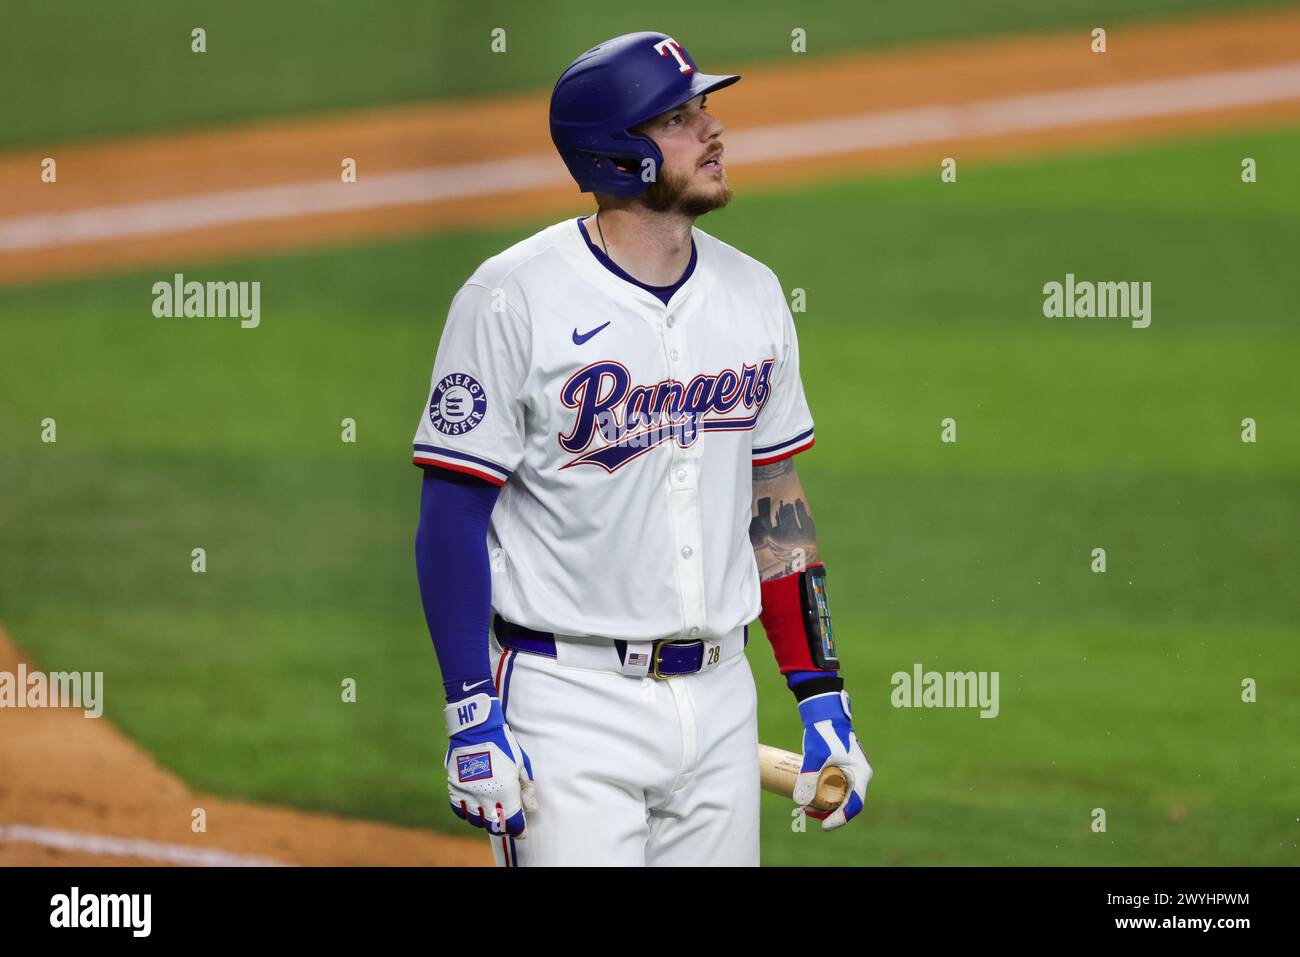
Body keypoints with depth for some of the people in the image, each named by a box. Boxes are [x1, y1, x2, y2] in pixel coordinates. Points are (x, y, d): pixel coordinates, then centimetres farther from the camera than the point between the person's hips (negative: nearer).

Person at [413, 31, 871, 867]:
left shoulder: (753, 294, 9)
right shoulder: (514, 298, -10)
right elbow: (453, 515, -10)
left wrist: (823, 694, 9)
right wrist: (473, 719, -17)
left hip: (721, 696, 6)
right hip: (568, 697, -6)